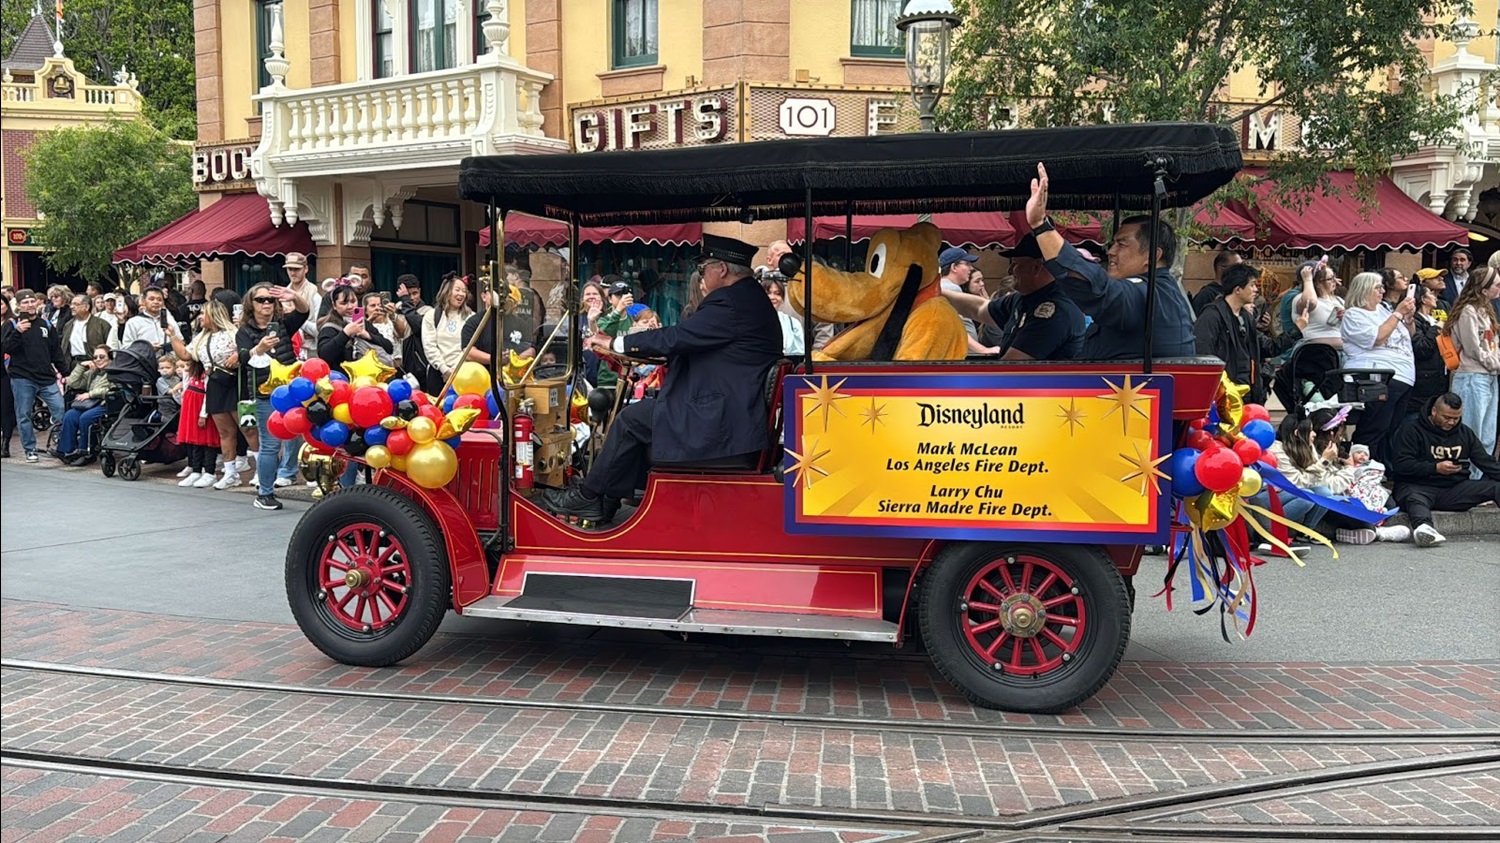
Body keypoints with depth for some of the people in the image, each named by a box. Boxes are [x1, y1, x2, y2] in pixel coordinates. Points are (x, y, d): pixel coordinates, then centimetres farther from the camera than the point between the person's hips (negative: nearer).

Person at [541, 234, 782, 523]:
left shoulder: (731, 302, -18)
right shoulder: (754, 299, 14)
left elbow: (675, 338, -18)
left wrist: (614, 343, -6)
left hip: (722, 421, -10)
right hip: (743, 415, 10)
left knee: (632, 419, -2)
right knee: (642, 415, 17)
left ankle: (587, 496, 13)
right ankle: (608, 499, 19)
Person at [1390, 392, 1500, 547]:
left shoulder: (1465, 433, 19)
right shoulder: (1412, 431, 1)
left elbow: (1487, 462, 14)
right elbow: (1401, 465, -10)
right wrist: (1435, 468, -18)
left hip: (1455, 489, 5)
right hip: (1419, 487, -5)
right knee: (1416, 499, -40)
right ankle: (1423, 527, -71)